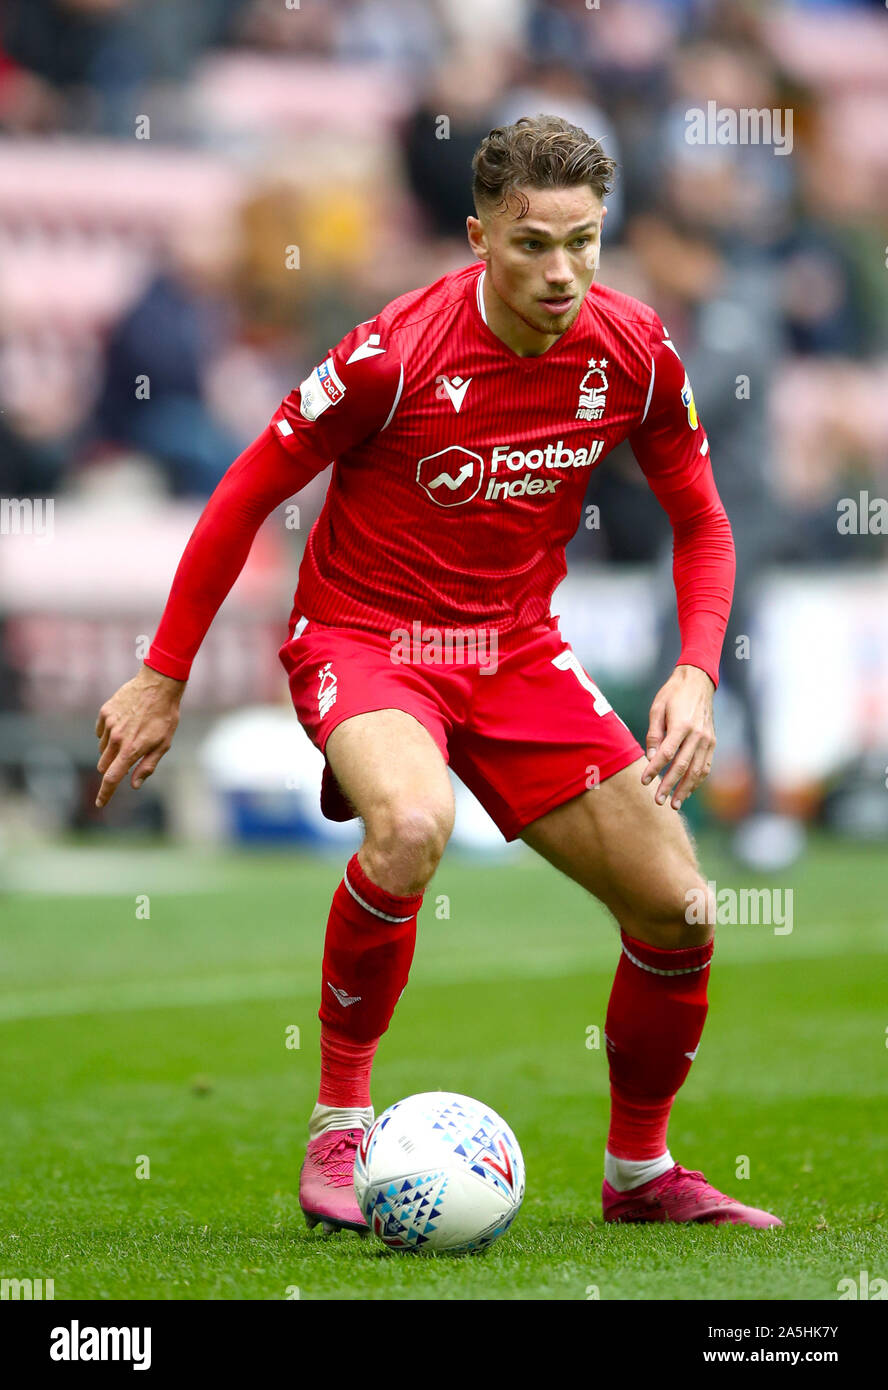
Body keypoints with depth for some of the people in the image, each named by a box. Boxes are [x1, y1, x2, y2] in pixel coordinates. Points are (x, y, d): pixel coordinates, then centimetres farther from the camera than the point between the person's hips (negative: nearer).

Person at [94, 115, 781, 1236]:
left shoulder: (633, 352, -8)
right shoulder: (395, 354, -22)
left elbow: (699, 524, 7)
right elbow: (244, 497, -10)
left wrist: (695, 673, -11)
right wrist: (163, 680, -7)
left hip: (516, 647, 5)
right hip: (361, 633, -5)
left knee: (678, 912, -3)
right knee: (411, 826, -37)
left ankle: (640, 1172, 22)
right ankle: (340, 1126, -17)